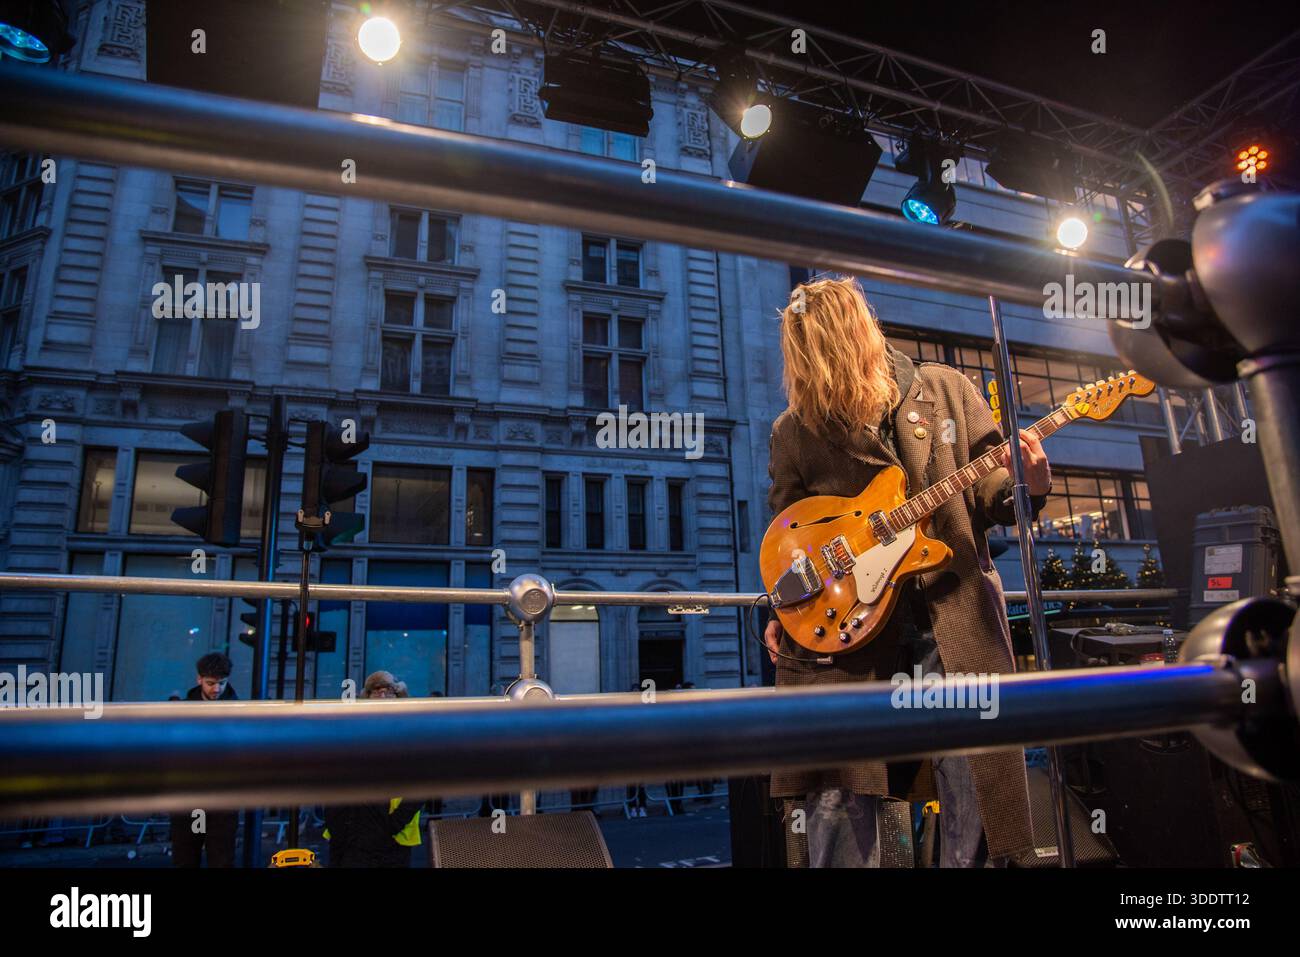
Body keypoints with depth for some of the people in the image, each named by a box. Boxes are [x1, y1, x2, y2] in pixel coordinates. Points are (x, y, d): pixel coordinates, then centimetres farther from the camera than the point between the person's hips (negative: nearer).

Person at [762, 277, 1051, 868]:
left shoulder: (945, 390, 7)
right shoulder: (794, 431, 4)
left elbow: (985, 482, 9)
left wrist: (1025, 487, -13)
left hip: (955, 611, 2)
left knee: (977, 786, 5)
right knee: (837, 801, 0)